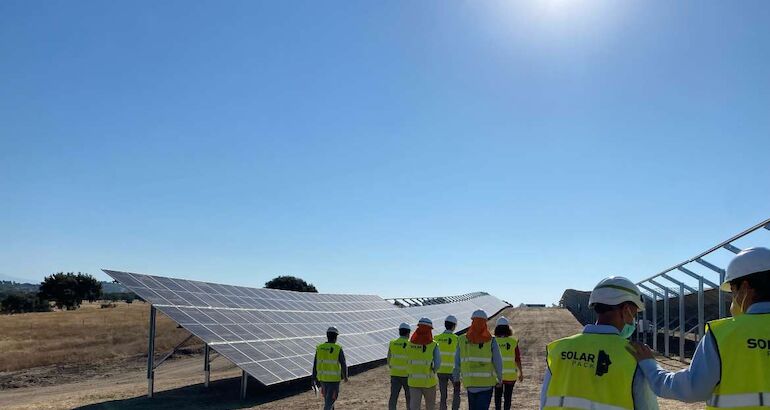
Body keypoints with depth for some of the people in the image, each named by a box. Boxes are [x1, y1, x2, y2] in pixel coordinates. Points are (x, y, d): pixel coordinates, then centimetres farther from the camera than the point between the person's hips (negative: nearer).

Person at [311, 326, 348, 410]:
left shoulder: (319, 348, -3)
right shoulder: (338, 349, -13)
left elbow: (315, 365, 1)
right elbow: (343, 365, -9)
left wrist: (314, 378, 9)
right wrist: (345, 376, 8)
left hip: (322, 378, 4)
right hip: (334, 378, -4)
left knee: (327, 398, 24)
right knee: (330, 400, 1)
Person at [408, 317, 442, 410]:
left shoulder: (410, 345, -4)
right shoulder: (433, 346, -13)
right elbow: (437, 364, -18)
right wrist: (433, 370, 2)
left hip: (413, 381, 2)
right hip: (429, 382, -2)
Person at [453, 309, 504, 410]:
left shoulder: (462, 340, -3)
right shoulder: (491, 341, -7)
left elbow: (457, 362, 2)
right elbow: (498, 362, -2)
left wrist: (456, 379, 11)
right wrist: (500, 378, 11)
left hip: (470, 383, 2)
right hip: (487, 383, -2)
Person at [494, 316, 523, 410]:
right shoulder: (513, 341, -7)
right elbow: (517, 359, -4)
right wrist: (521, 372, 8)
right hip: (510, 374, -1)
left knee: (498, 395, 17)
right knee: (508, 396, 9)